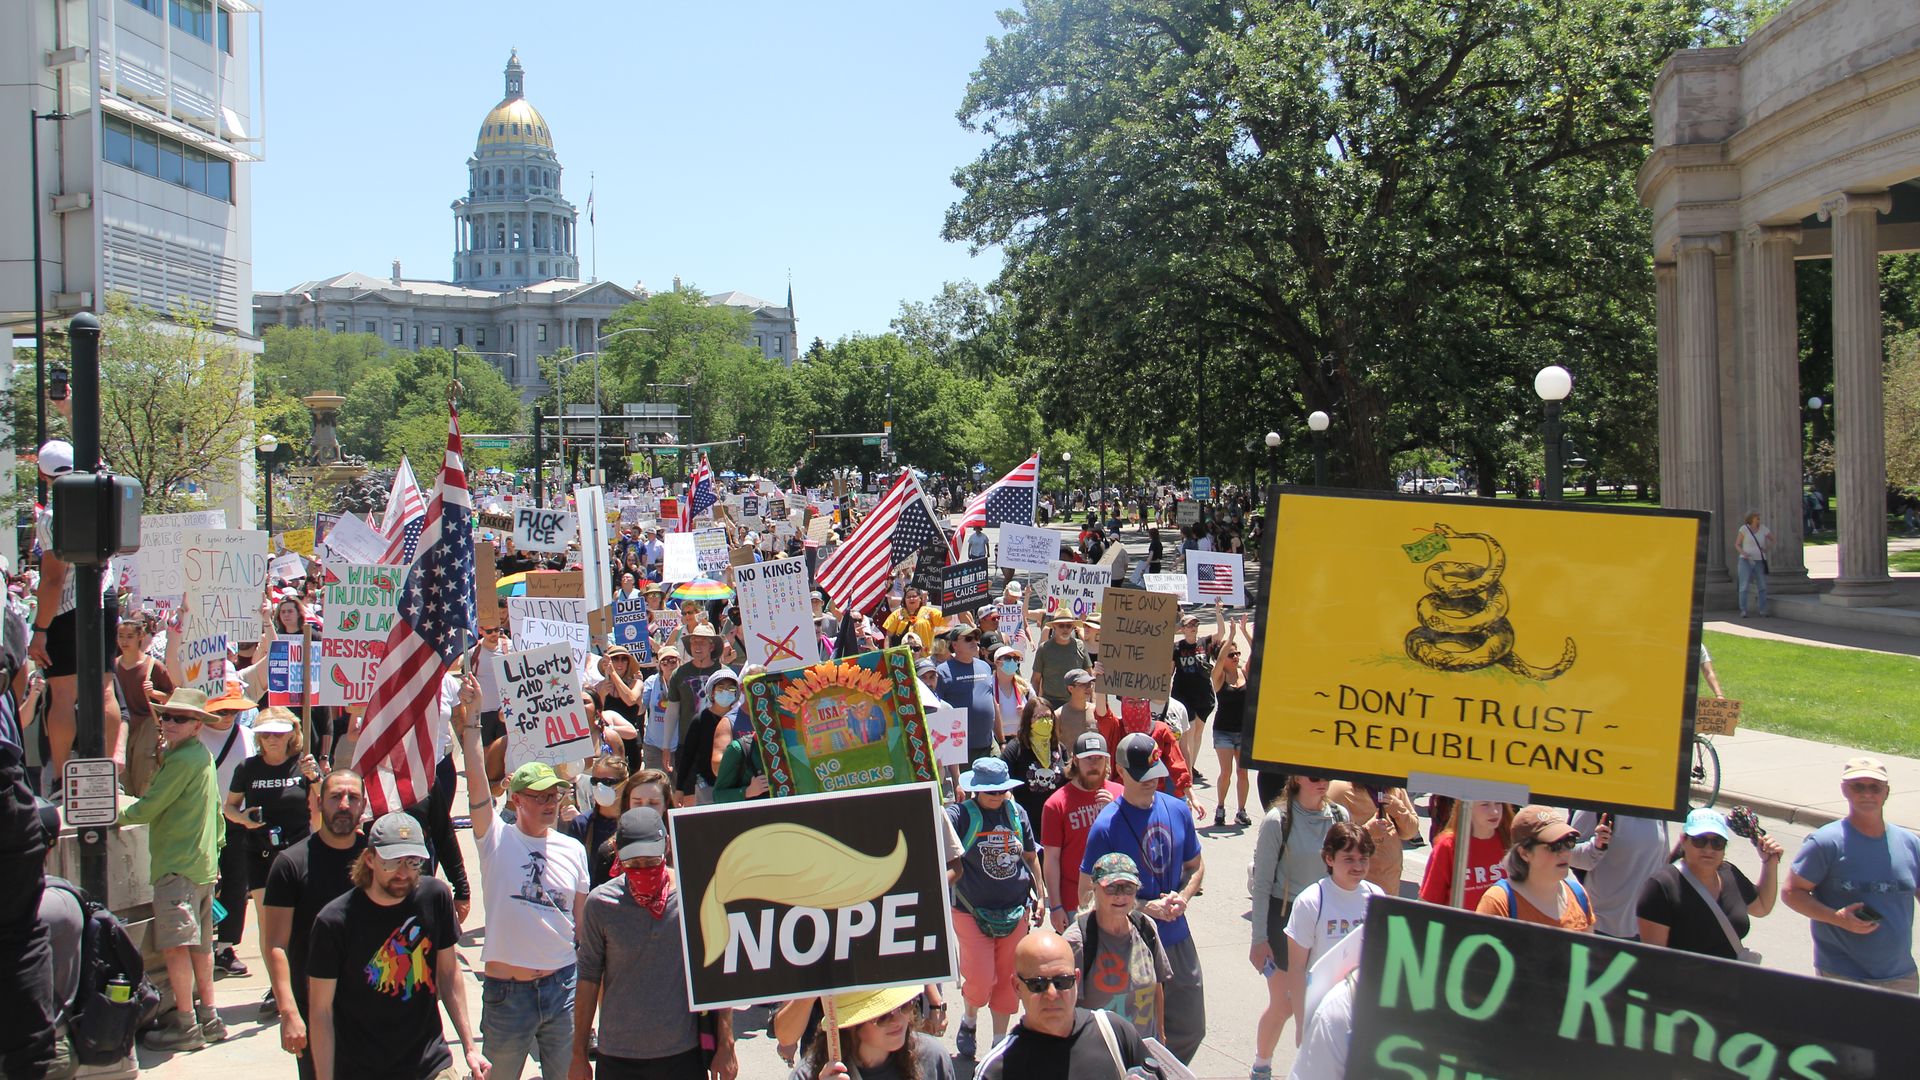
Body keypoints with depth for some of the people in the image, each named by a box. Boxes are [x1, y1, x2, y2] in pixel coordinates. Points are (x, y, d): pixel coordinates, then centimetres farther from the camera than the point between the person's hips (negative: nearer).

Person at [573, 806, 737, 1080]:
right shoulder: (600, 903, -5)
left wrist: (725, 1046, -1)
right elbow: (588, 978, 2)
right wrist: (579, 1056, 3)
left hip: (684, 1055, 0)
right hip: (618, 1057, 0)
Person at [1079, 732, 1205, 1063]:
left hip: (1178, 938, 5)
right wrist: (1145, 908, -18)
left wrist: (1182, 897, -7)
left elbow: (1196, 867, 13)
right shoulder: (1107, 825, -15)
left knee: (1190, 1029, 14)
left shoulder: (1177, 810, 1)